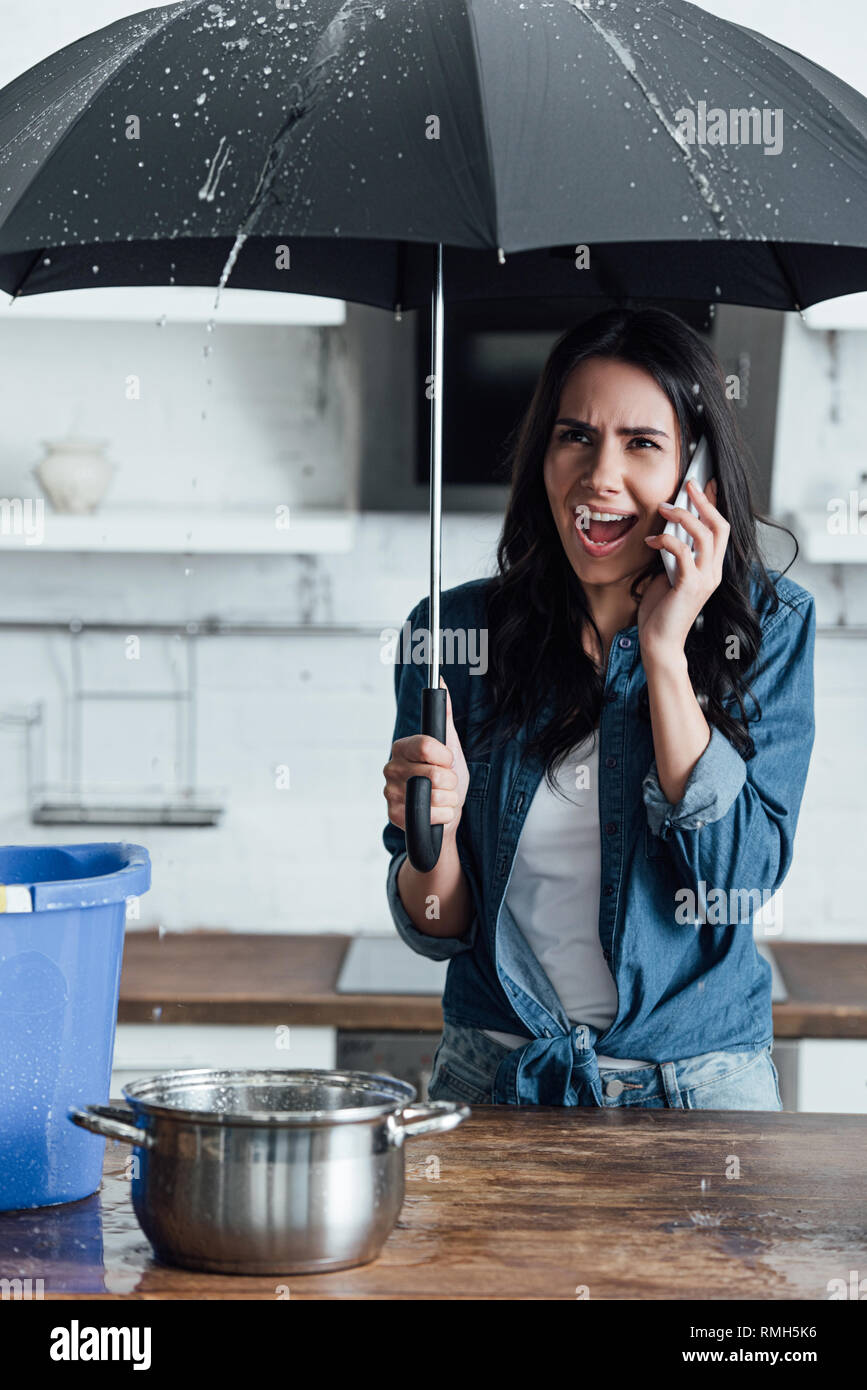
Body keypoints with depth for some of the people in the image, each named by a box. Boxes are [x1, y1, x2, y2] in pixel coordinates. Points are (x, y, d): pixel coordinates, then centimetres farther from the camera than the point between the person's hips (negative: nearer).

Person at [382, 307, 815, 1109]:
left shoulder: (767, 623, -4)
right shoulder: (454, 631, -3)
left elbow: (741, 881, -15)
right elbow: (437, 931, 1)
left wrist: (665, 652, -17)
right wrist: (432, 835, -21)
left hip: (703, 1081, -1)